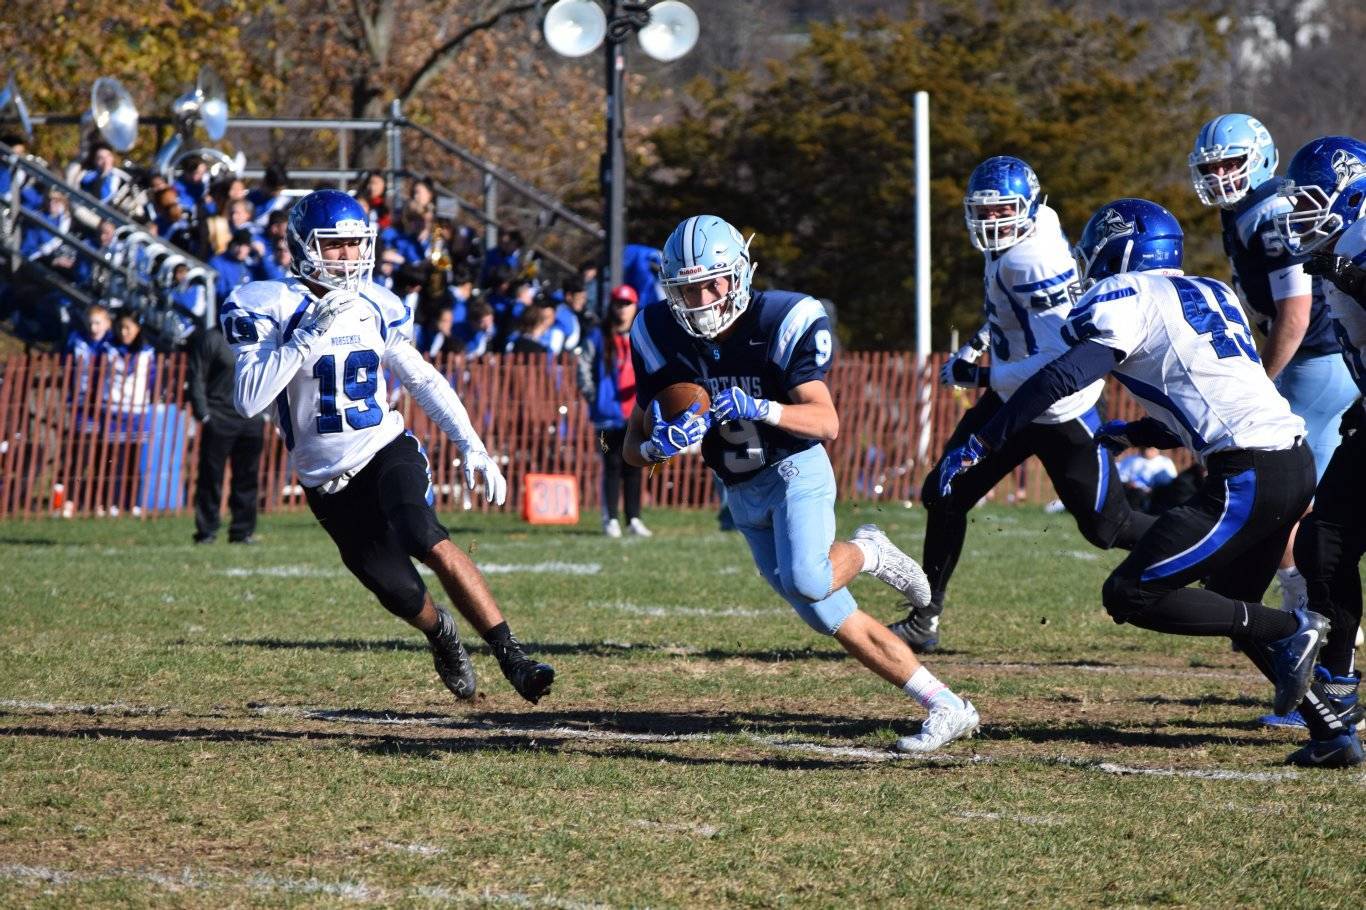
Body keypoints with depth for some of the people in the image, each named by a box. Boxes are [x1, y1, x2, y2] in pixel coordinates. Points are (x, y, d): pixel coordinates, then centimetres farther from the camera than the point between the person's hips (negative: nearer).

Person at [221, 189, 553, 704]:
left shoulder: (375, 305, 4)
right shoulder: (269, 307, -9)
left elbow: (424, 381, 14)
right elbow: (248, 401, -21)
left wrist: (471, 447, 6)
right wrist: (309, 335, -25)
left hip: (388, 450, 1)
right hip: (329, 482, -1)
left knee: (427, 541, -28)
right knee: (402, 595, -3)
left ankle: (513, 659, -26)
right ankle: (443, 634, 35)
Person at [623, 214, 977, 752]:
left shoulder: (783, 322, -19)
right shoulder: (660, 339, -8)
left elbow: (827, 423, -24)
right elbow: (633, 450, -4)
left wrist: (759, 408, -40)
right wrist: (660, 445, -28)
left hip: (795, 470, -4)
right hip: (743, 497, 4)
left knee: (806, 582, -31)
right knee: (838, 623, 2)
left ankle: (863, 553, 4)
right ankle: (947, 709, 10)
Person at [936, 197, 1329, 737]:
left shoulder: (1131, 296, -2)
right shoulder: (1211, 294, 23)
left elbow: (1060, 379, -13)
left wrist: (978, 446, -10)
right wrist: (1134, 435, 41)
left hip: (1248, 478, -9)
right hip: (1296, 464, 9)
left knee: (1130, 596, -7)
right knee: (1231, 607, 24)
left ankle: (1290, 631, -6)